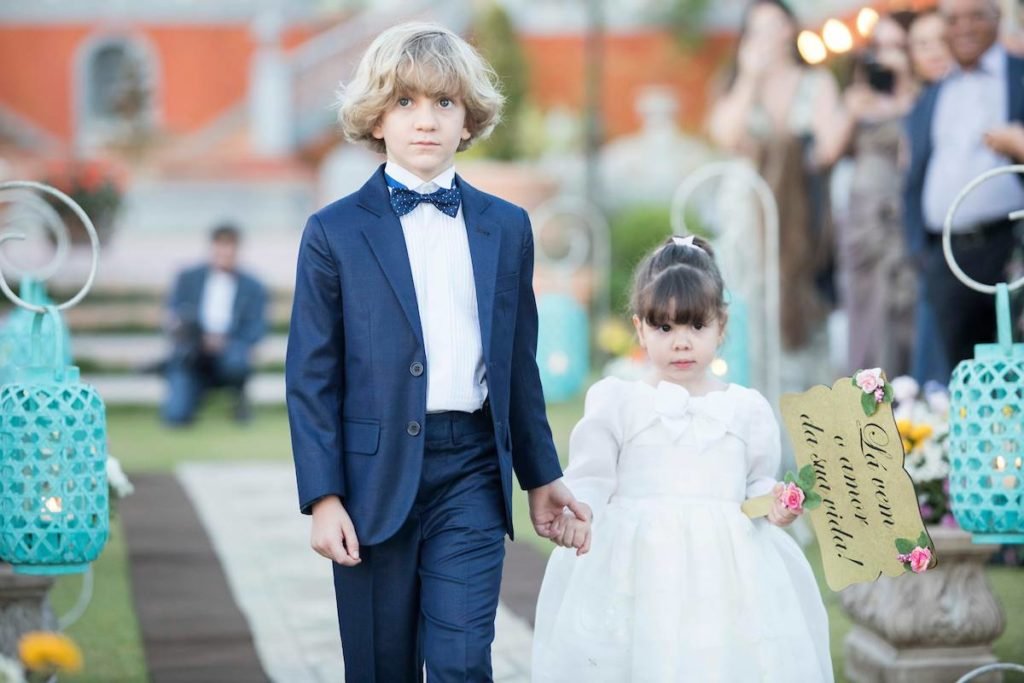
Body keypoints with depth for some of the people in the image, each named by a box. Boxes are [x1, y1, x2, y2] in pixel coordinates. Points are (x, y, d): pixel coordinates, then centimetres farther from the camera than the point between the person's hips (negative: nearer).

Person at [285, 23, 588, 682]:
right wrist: (323, 496, -8)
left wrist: (540, 474, 17)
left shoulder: (507, 228, 8)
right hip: (375, 477, -1)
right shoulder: (336, 232, 0)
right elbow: (311, 377, -2)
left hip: (472, 475, 1)